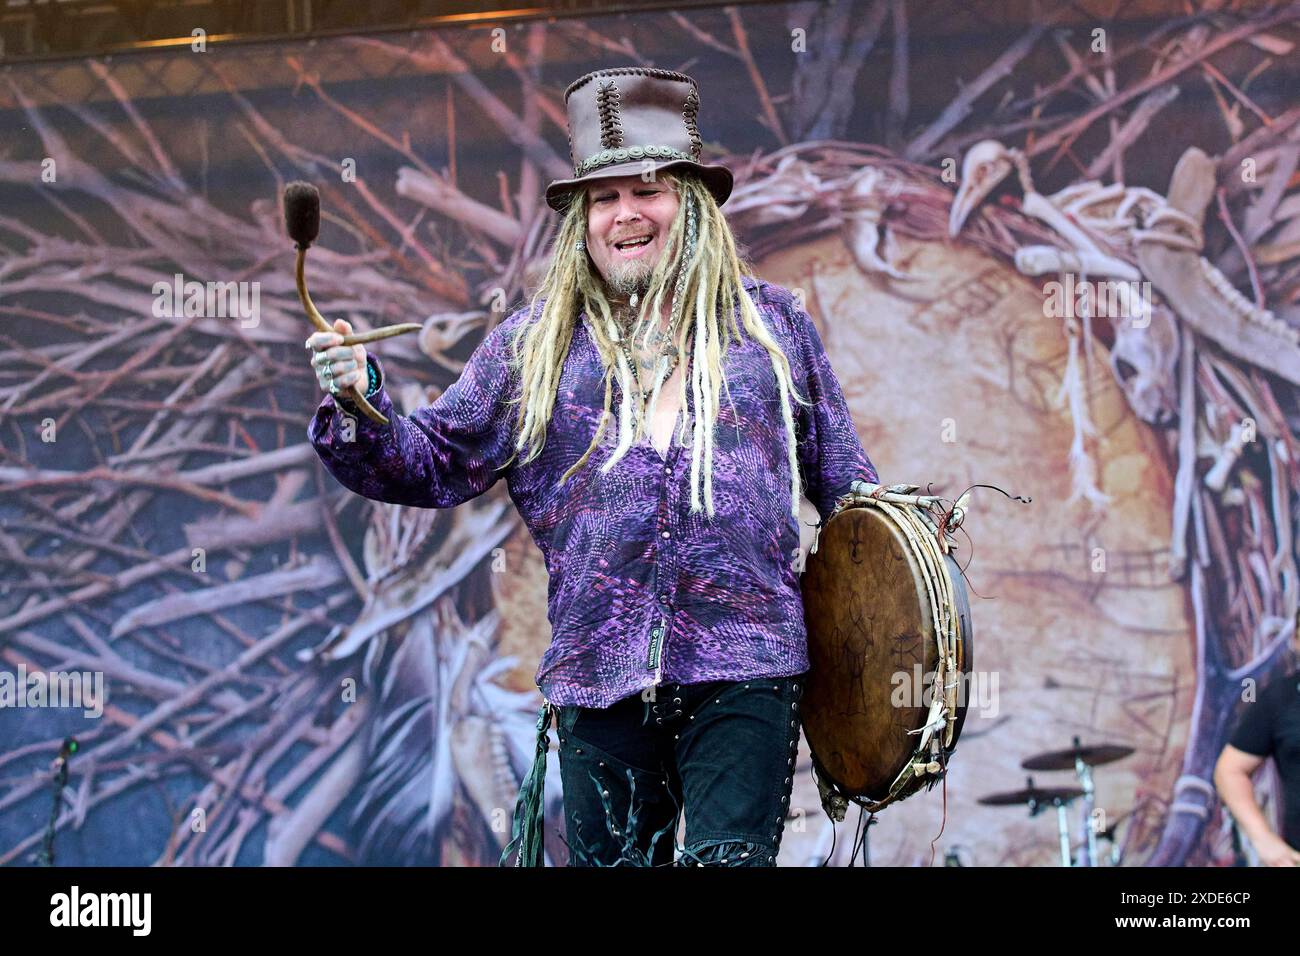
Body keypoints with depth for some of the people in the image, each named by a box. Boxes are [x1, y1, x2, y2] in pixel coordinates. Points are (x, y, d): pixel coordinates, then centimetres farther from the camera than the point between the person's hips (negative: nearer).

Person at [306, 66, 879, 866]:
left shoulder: (771, 321, 10)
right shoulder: (533, 345, 10)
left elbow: (842, 478, 16)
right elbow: (434, 462, 8)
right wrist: (358, 409, -10)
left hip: (748, 672, -1)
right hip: (601, 678, 2)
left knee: (730, 859, -9)